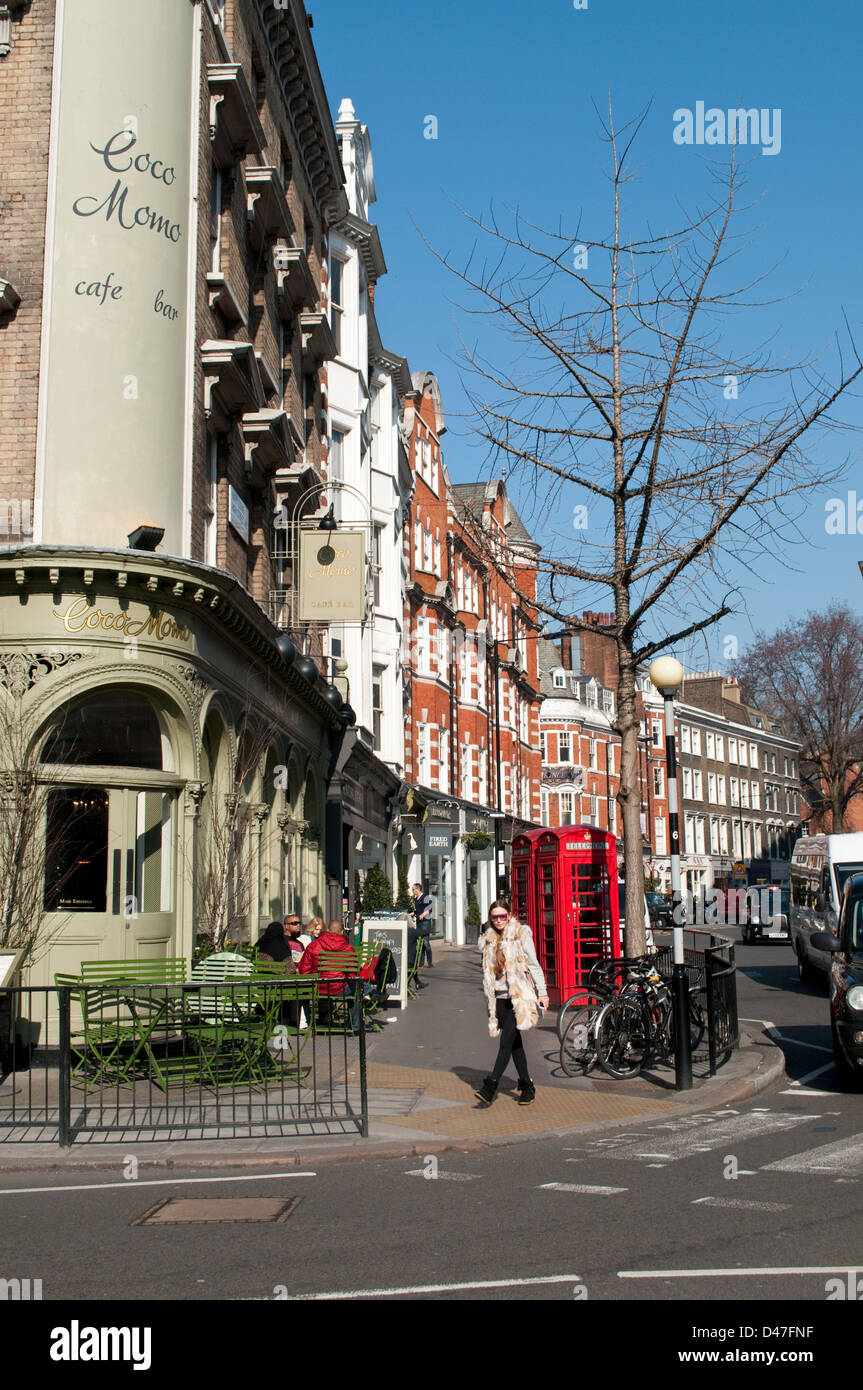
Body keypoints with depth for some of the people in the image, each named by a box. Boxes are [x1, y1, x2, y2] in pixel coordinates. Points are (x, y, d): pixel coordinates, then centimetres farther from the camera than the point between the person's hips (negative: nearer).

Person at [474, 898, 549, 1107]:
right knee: (515, 1042, 8)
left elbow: (533, 964, -1)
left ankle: (491, 1086, -16)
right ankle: (526, 1085, 16)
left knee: (507, 1041, -12)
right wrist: (488, 1001, 20)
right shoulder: (488, 939, 13)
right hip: (499, 997, 5)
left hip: (519, 995, -5)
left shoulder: (521, 934, -2)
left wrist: (542, 993, -5)